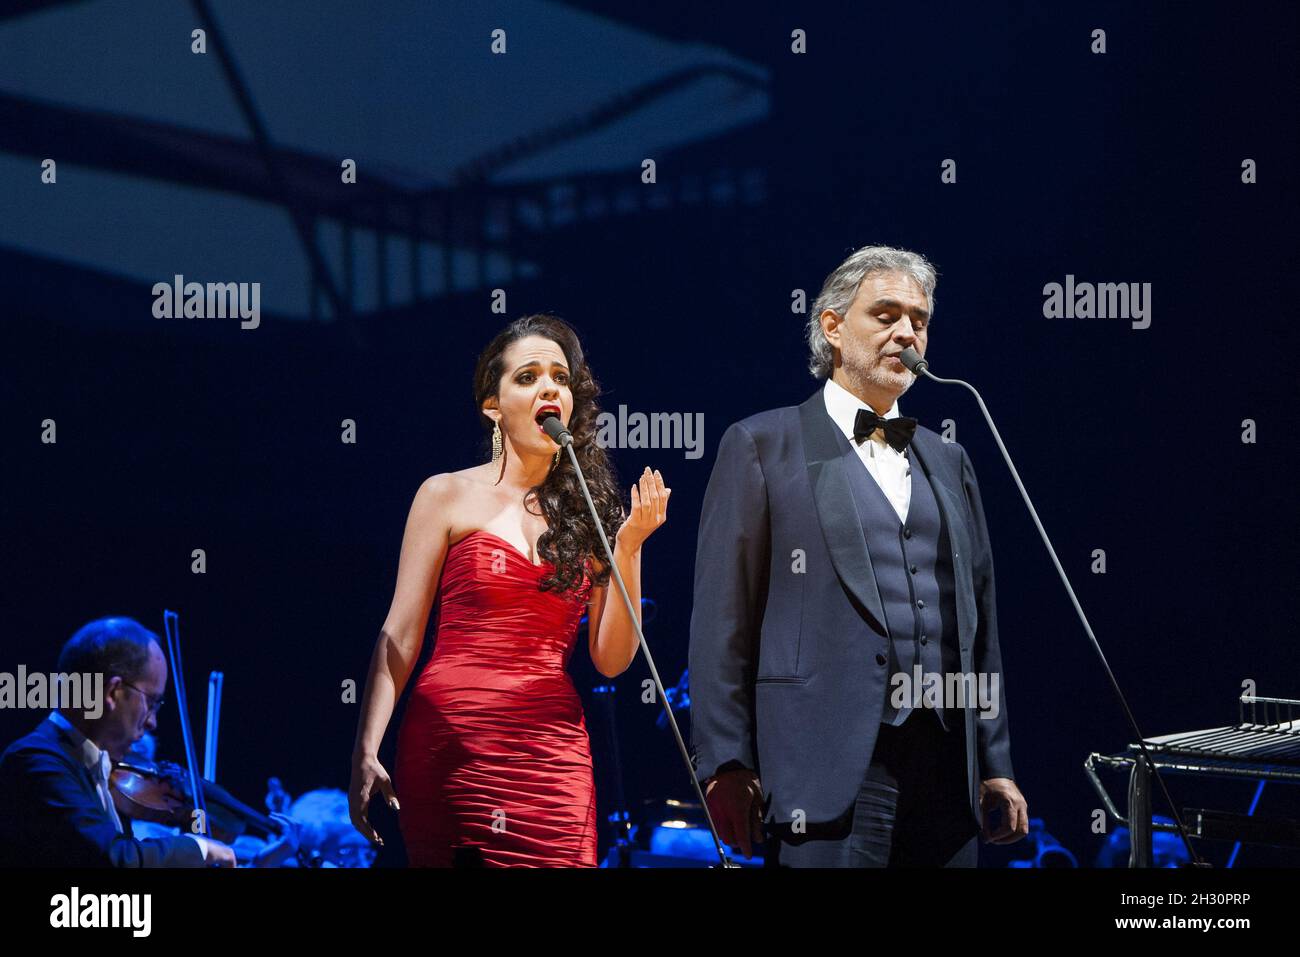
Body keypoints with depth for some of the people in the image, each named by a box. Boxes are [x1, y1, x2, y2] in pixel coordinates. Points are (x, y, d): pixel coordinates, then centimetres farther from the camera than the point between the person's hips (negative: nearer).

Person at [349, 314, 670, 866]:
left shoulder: (590, 509, 10)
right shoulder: (449, 496, 4)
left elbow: (611, 659, 6)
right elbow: (400, 636, 2)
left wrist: (628, 547, -5)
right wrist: (366, 752, -7)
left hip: (553, 754, 2)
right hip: (450, 744, -2)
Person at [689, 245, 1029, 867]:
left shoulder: (947, 462, 20)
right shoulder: (763, 447, 3)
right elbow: (722, 622, -1)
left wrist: (995, 767, 14)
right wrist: (725, 766, -8)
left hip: (947, 772, 5)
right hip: (828, 770, -5)